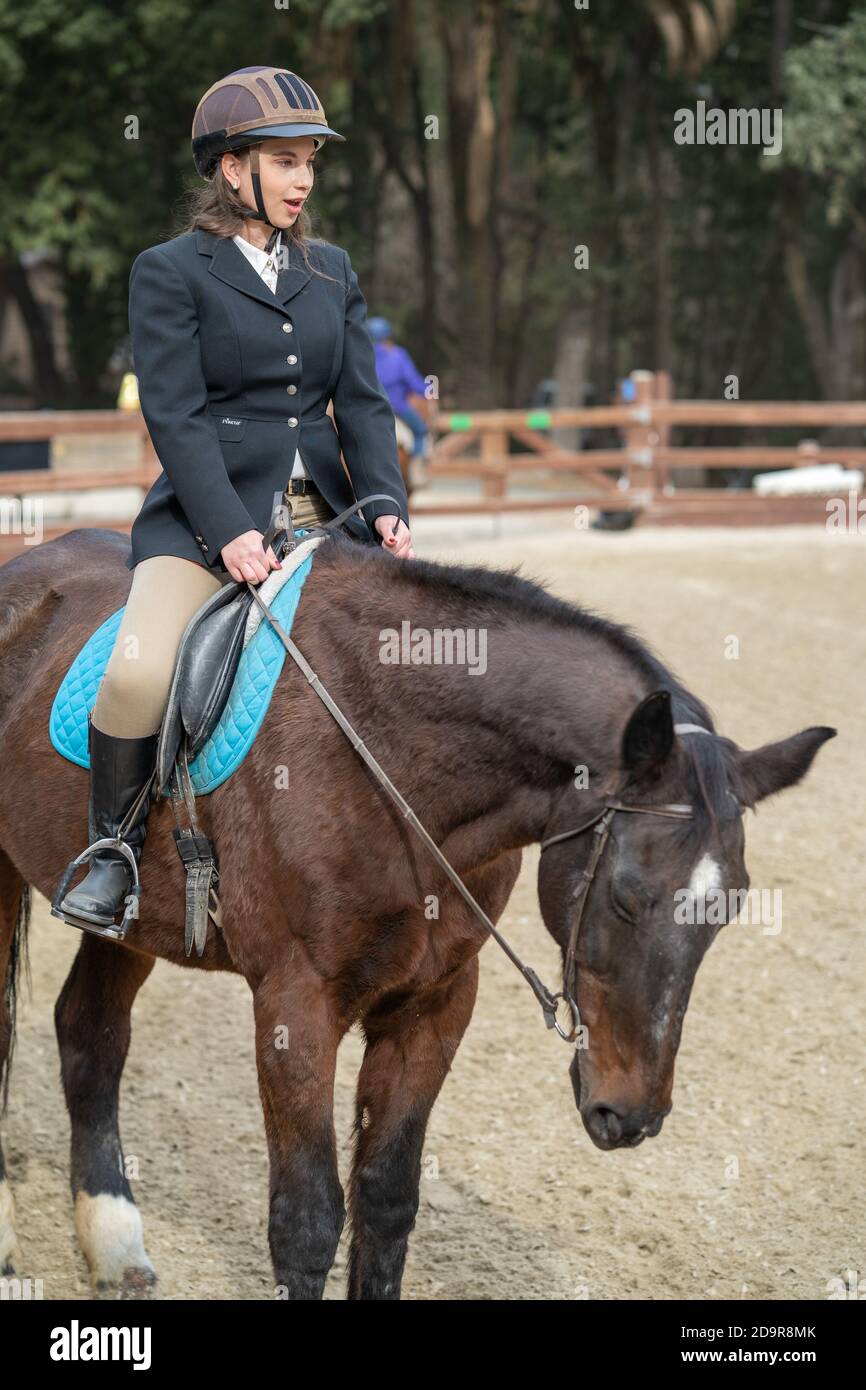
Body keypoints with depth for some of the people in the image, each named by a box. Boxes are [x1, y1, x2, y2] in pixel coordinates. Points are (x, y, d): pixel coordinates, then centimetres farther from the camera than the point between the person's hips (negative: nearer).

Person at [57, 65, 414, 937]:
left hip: (322, 509, 5)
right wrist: (230, 533, -21)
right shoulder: (170, 272, 0)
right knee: (139, 671, -28)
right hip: (207, 515, -5)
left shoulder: (332, 271, 16)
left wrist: (387, 507, -8)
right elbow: (175, 417, -9)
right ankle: (112, 848, -6)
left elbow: (361, 403, 10)